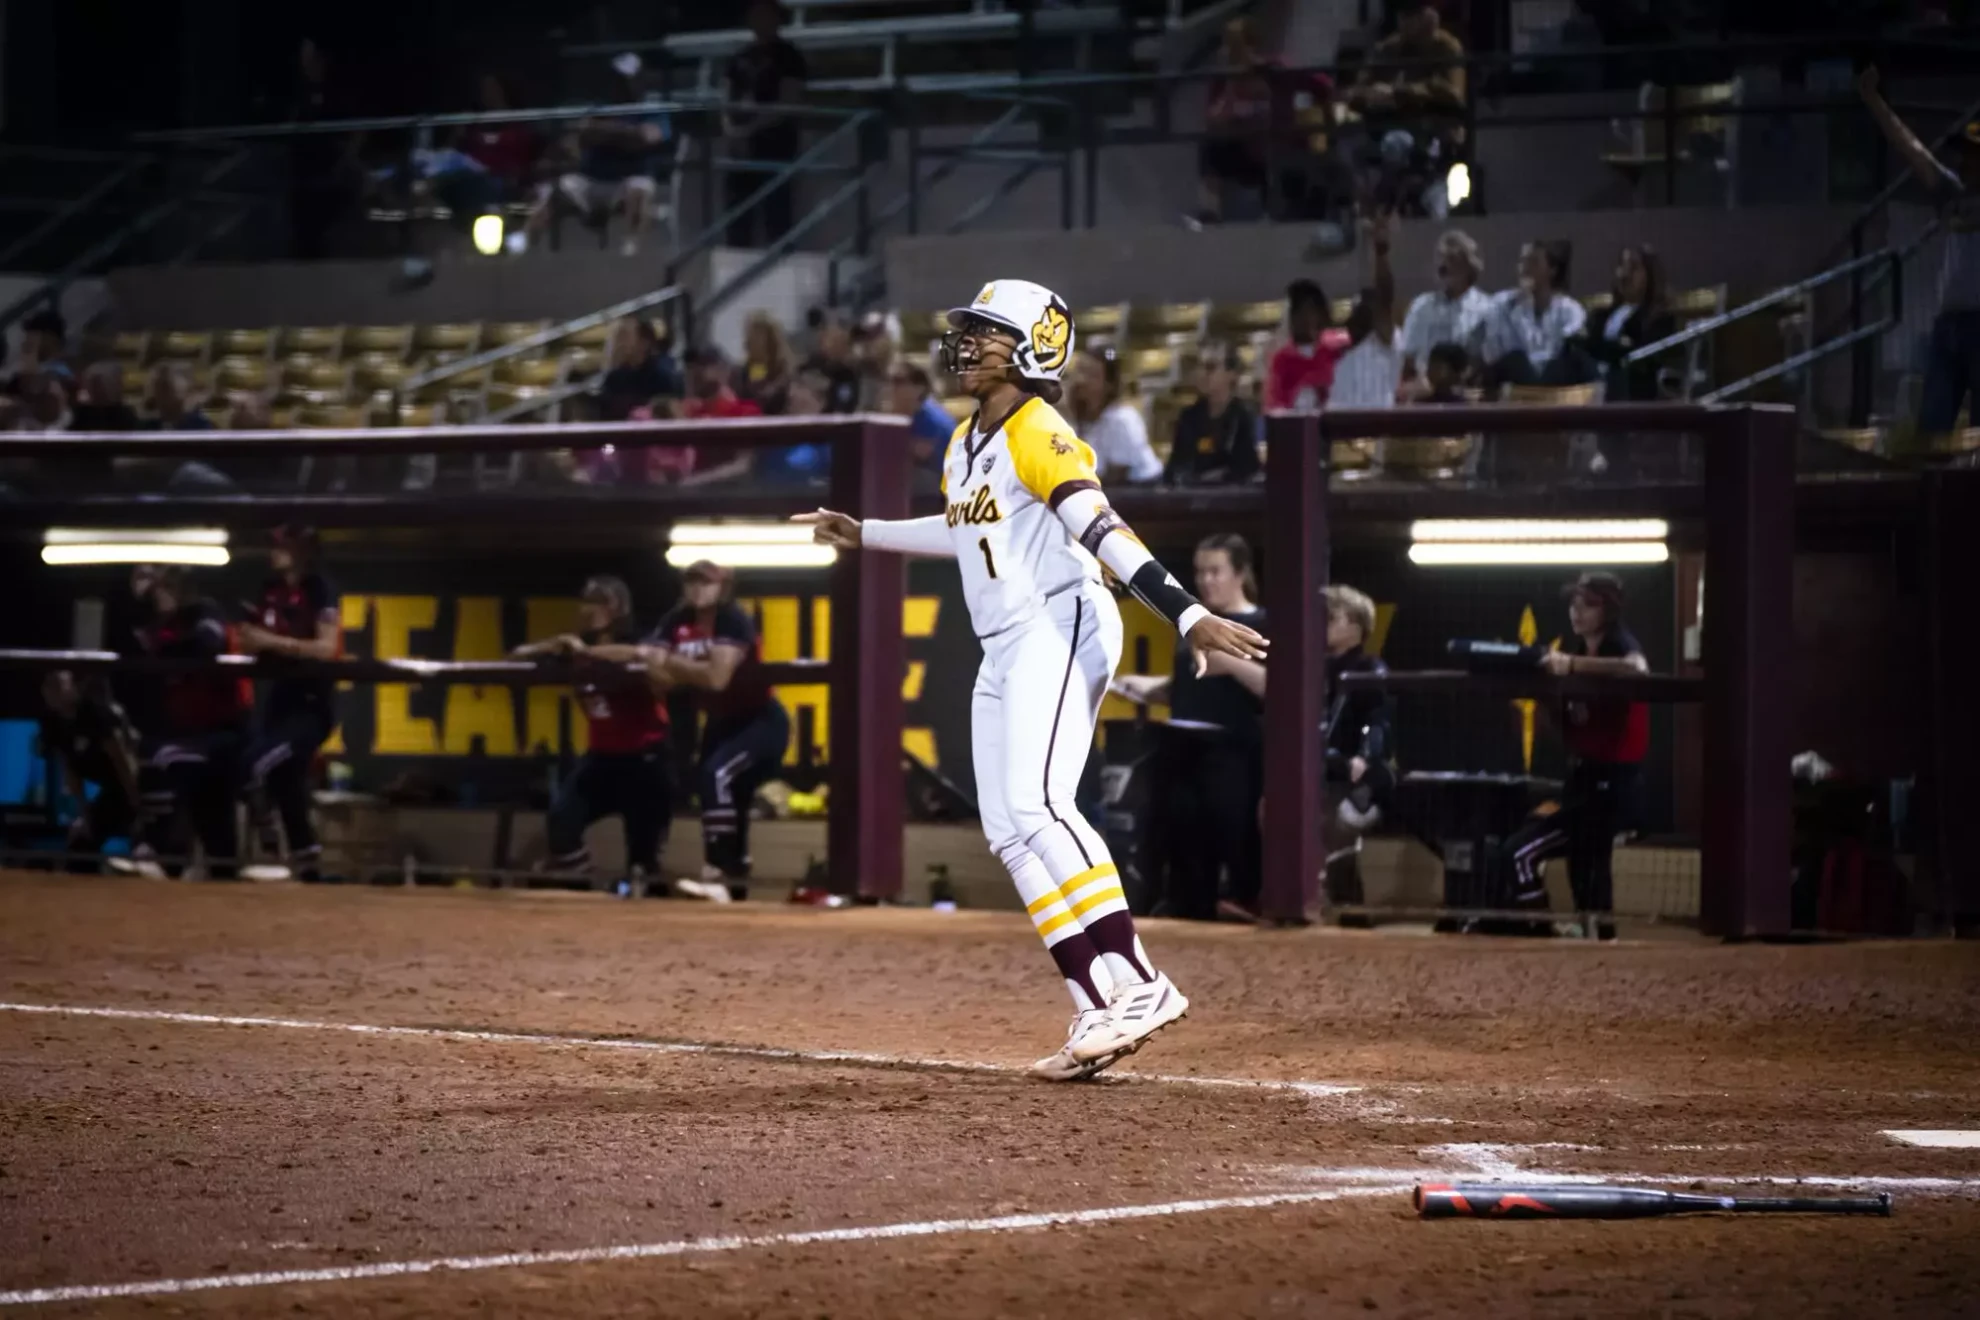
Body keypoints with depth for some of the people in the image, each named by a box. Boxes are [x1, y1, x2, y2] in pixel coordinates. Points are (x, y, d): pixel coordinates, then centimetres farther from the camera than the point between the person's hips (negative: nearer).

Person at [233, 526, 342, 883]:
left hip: (313, 703, -8)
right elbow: (256, 641, 18)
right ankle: (306, 858, 18)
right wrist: (248, 639, -5)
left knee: (257, 763, -23)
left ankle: (269, 852, -15)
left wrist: (272, 641, -24)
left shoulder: (319, 590, -11)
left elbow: (327, 648, -20)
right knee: (285, 782, 8)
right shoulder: (270, 589, 9)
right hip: (280, 697, 8)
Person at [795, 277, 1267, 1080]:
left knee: (1035, 805, -24)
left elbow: (1104, 532, -23)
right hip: (1003, 654, 10)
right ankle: (1102, 1012, -1)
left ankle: (1133, 985, -28)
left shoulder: (1037, 435, -11)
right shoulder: (965, 446, 17)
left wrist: (1187, 614, -33)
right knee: (1009, 831, 1)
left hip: (1060, 630, -10)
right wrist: (865, 536, 44)